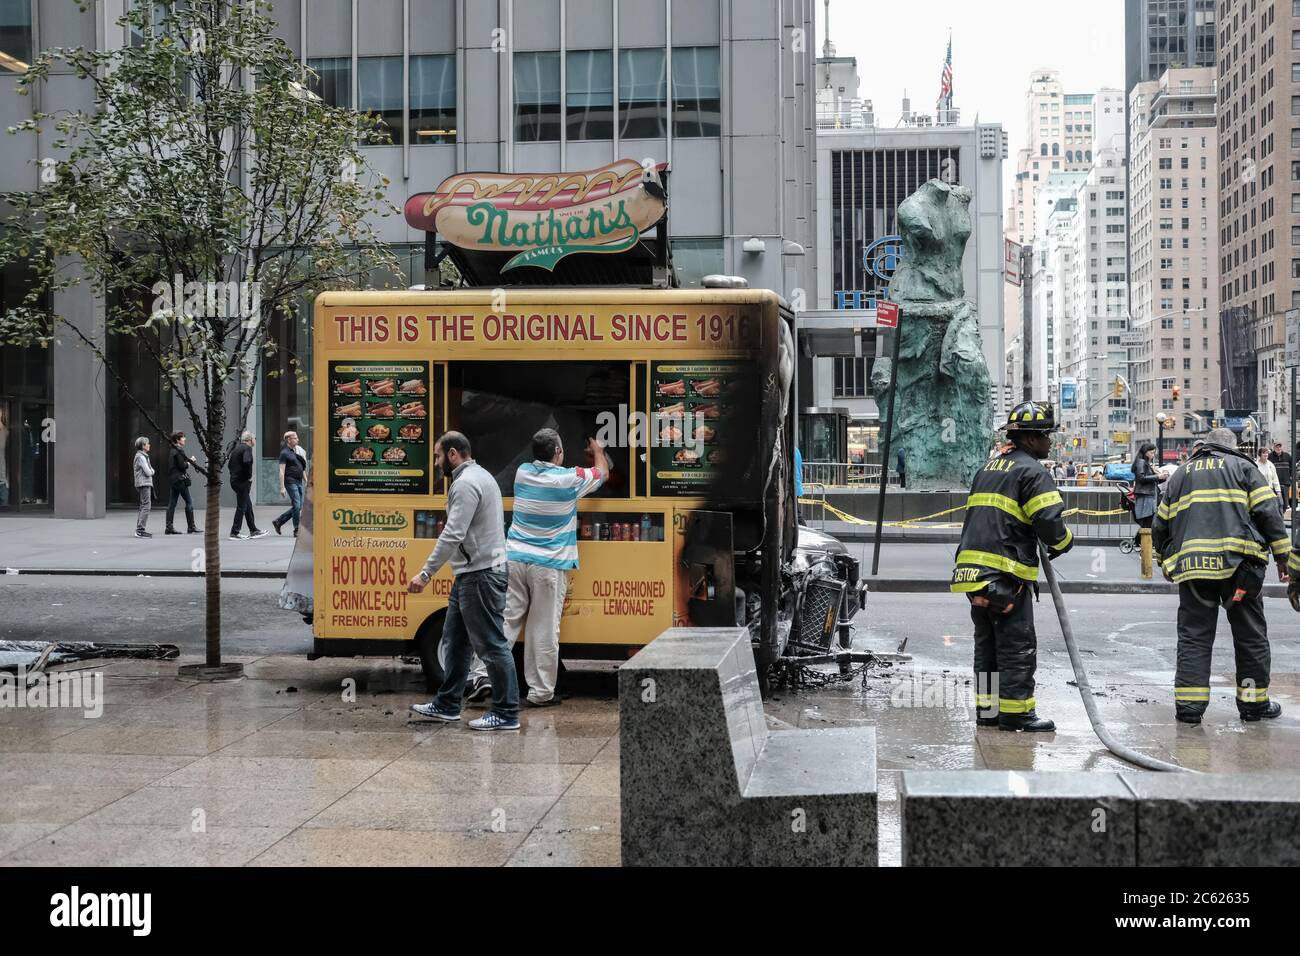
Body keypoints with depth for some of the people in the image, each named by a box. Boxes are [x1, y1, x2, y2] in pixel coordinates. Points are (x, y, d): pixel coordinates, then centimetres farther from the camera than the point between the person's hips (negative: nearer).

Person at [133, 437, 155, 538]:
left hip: (146, 484, 11)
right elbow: (148, 472, -15)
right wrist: (151, 471, 3)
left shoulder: (144, 456, 19)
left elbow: (151, 471, 19)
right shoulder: (141, 457, -12)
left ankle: (139, 529, 16)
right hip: (144, 484, -11)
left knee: (143, 507, 13)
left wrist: (151, 471, 0)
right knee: (146, 506, -12)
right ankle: (140, 530, -15)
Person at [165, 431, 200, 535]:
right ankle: (191, 527, -2)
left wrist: (190, 459, 9)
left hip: (173, 480, 10)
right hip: (180, 479, -10)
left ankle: (169, 527, 7)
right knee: (189, 502, -4)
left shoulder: (173, 450, 15)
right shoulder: (178, 451, -14)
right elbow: (182, 465, -18)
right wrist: (188, 463, -1)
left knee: (172, 503, 7)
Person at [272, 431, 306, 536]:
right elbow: (282, 471, -12)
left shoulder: (298, 451, 16)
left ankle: (278, 522, 20)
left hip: (299, 482, 8)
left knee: (298, 507, 9)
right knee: (297, 506, -8)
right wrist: (282, 487, -17)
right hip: (291, 481, -8)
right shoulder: (285, 453, -7)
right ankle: (297, 530, 0)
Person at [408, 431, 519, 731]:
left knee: (491, 645, -5)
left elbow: (453, 534, -24)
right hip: (471, 574, 11)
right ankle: (447, 705, 24)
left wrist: (426, 573, -23)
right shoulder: (480, 475, 17)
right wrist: (460, 567, 21)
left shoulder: (466, 483, -16)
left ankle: (506, 713, 0)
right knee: (455, 639, 16)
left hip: (480, 576, -11)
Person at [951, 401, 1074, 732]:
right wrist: (1062, 542, 3)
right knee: (1017, 646, -2)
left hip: (972, 568, 9)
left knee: (987, 643, 15)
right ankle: (1014, 713, 0)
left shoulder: (988, 469, 21)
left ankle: (987, 709, 18)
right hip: (1006, 574, -8)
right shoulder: (1032, 471, -7)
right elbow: (1049, 521, -16)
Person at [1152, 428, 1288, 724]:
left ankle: (1189, 705, -3)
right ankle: (1254, 702, 14)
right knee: (1250, 634, 9)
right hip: (1238, 563, -2)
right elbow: (1267, 511, 0)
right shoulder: (1242, 466, 12)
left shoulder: (1181, 474, 21)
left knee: (1194, 635, 4)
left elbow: (1160, 526, 22)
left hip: (1192, 565, 2)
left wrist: (1167, 560, 37)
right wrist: (1282, 555, 4)